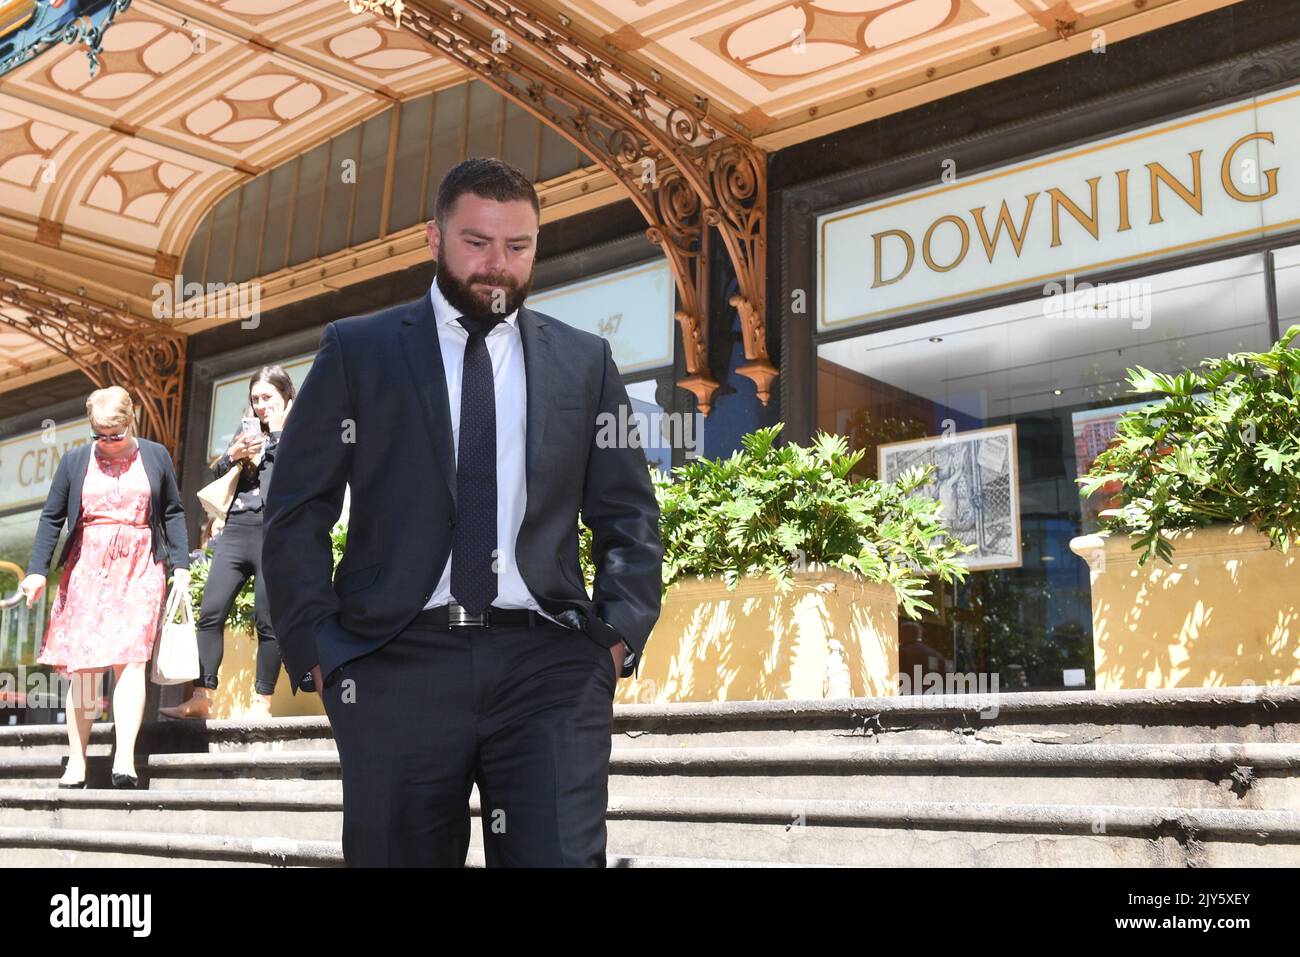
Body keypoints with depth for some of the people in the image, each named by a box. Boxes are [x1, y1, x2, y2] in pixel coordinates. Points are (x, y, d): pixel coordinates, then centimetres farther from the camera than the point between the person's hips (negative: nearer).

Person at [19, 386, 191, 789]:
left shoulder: (155, 456, 6)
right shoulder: (75, 461, 7)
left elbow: (173, 513, 10)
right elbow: (51, 517, 10)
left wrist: (180, 563, 3)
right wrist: (37, 570, 3)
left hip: (140, 569, -1)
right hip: (87, 570, 2)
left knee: (130, 658, -14)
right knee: (81, 665, -1)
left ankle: (125, 759, -20)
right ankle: (76, 763, 6)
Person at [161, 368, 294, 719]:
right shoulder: (248, 432, 22)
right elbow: (216, 472, 20)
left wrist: (277, 431, -3)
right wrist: (233, 455, 0)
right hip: (235, 530, 6)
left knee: (267, 621, -4)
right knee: (211, 612, -3)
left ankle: (262, 703, 3)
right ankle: (202, 697, -1)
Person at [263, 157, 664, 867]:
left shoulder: (585, 361, 12)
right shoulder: (357, 351, 8)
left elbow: (628, 518, 15)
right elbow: (295, 515, 6)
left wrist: (620, 634, 2)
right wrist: (316, 649, -3)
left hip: (548, 665, 1)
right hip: (397, 665, 0)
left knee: (561, 855, -10)